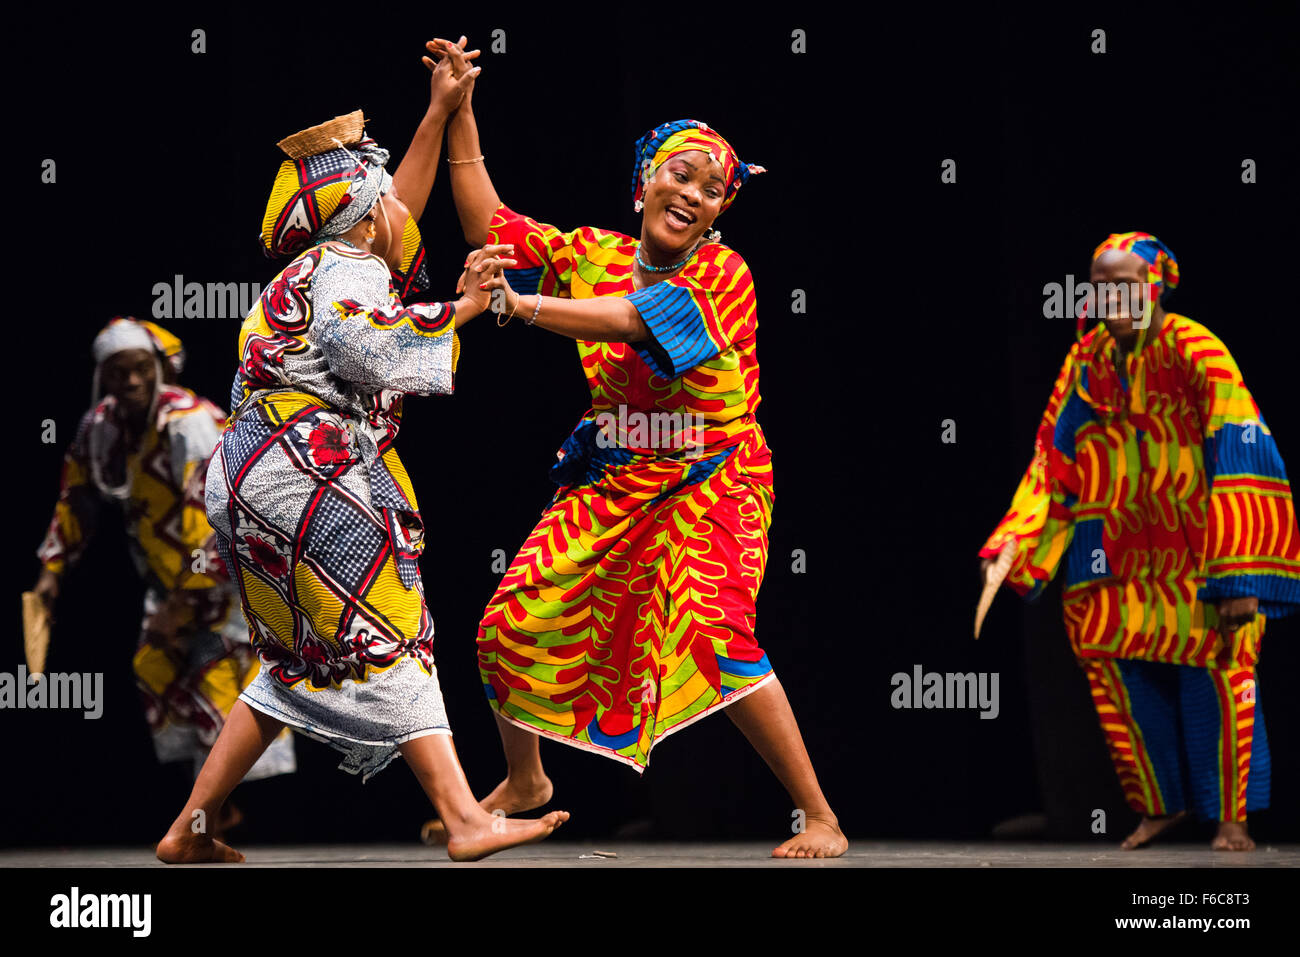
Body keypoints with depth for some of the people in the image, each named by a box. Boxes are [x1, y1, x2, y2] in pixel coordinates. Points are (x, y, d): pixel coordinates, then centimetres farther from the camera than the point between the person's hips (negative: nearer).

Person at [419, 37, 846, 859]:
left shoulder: (722, 275, -13)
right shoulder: (593, 255, 3)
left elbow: (636, 319, -27)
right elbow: (489, 226, 7)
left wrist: (523, 305, -35)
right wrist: (460, 112, 1)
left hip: (708, 487, -6)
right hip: (612, 483, 6)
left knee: (714, 635, -26)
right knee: (513, 621, 3)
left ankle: (819, 817, -18)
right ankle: (524, 783, 31)